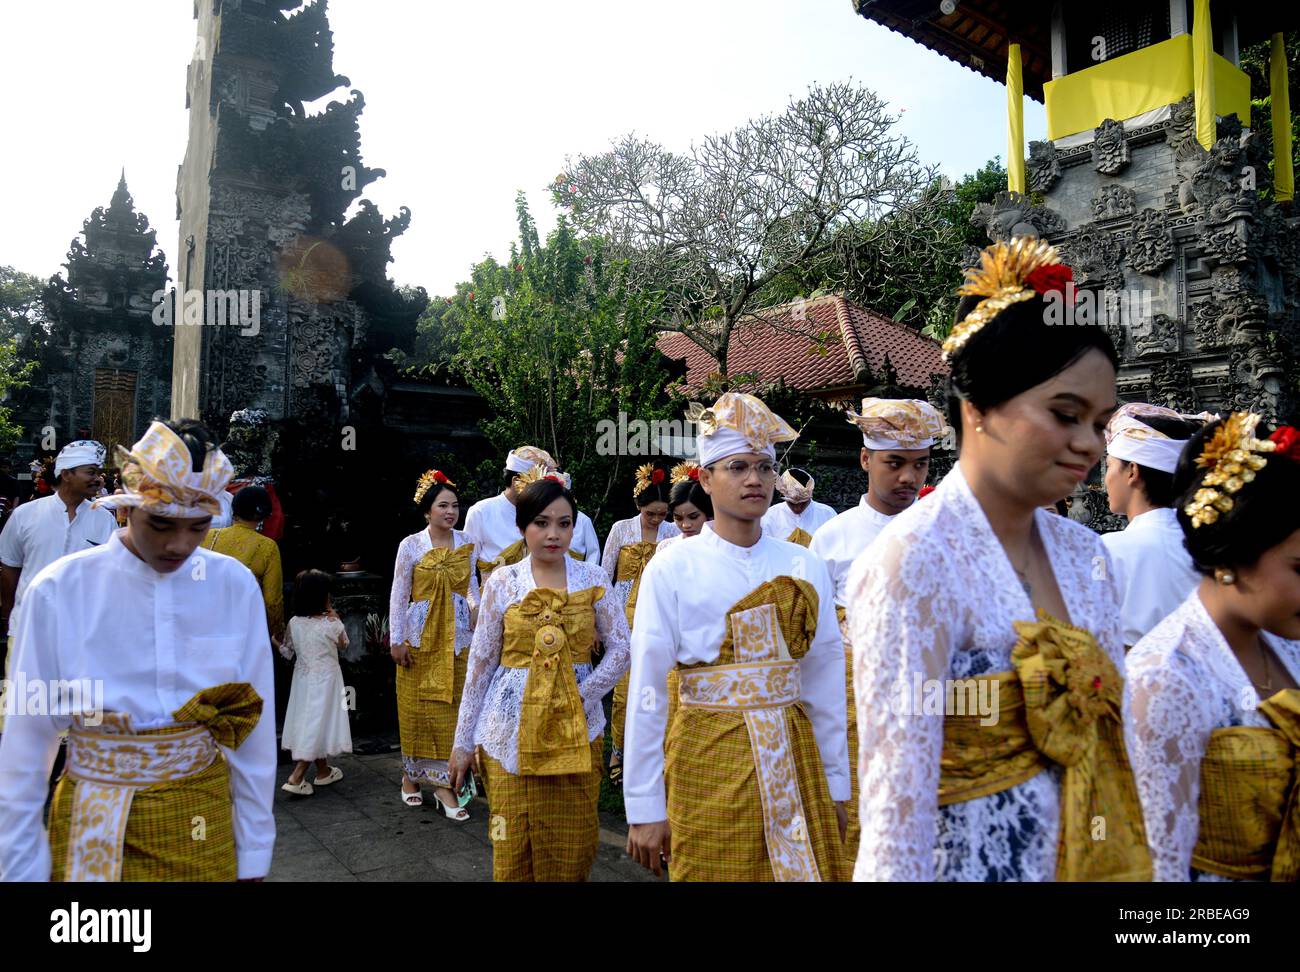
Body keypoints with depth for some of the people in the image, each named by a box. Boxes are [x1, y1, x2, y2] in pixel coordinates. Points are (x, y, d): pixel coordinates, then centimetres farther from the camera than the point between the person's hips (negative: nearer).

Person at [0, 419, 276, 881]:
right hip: (94, 825, 0)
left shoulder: (236, 587, -9)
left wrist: (253, 853, 0)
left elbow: (253, 729, -4)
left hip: (204, 821, 1)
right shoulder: (59, 591, -11)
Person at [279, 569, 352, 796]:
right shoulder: (331, 624, -18)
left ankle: (323, 771, 31)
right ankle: (296, 777, -7)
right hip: (324, 679, -6)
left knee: (309, 723, 16)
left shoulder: (294, 623, -5)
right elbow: (343, 644, 2)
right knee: (317, 724, -1)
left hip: (303, 677, 6)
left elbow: (286, 652, 4)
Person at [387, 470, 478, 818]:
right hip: (420, 636, -2)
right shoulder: (411, 545, -6)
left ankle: (443, 781, 10)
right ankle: (412, 775, 25)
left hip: (457, 636, 2)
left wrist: (475, 605, -4)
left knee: (451, 707, 2)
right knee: (417, 706, 7)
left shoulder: (467, 543, 2)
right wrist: (396, 640, -6)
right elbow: (398, 595, -4)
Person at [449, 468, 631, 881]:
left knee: (572, 847, 8)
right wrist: (463, 740, 2)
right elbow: (480, 663, 1)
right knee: (513, 848, 6)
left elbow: (621, 647, 1)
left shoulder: (593, 579, -1)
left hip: (575, 726, 1)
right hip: (511, 727, 0)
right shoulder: (502, 581, -2)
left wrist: (585, 693, -10)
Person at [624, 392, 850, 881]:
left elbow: (826, 683, 5)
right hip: (708, 763, -3)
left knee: (808, 869, 12)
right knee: (714, 871, 10)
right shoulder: (671, 569, -9)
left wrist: (835, 785, 6)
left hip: (792, 759, 3)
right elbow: (647, 694, -9)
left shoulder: (805, 568, 1)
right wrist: (644, 808, -7)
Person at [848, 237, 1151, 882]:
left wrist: (1135, 861, 6)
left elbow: (1112, 732, 8)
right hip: (979, 855, -7)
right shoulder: (914, 560, -23)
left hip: (1095, 855, 7)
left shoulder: (1084, 553, 1)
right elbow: (898, 799, -24)